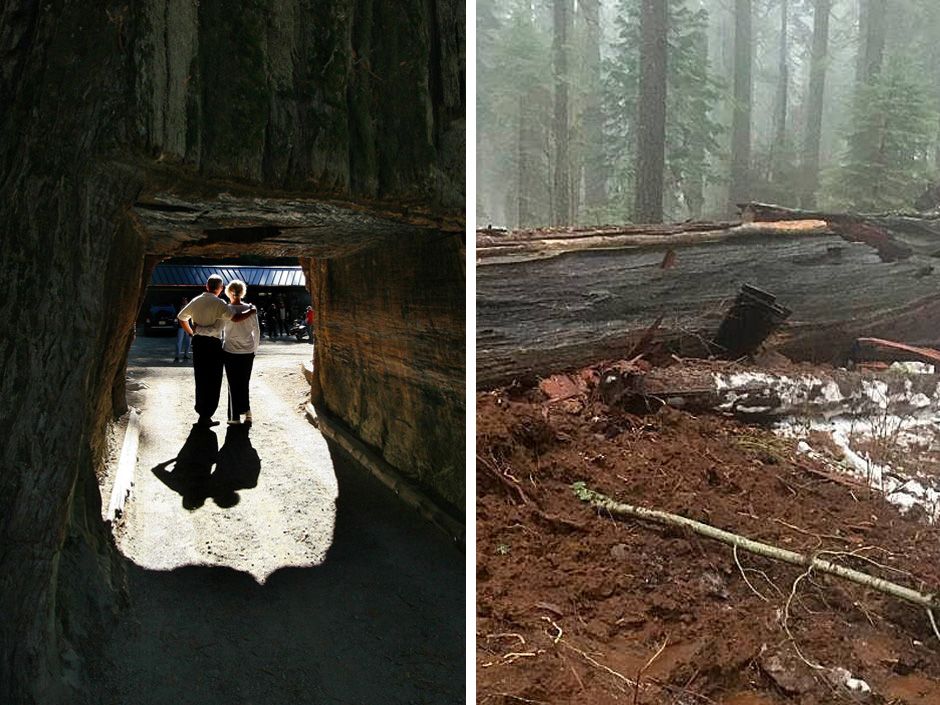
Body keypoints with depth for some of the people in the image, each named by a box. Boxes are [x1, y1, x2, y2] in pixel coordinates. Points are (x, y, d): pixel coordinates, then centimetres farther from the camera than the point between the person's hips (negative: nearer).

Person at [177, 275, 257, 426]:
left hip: (198, 342, 6)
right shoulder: (219, 304, -13)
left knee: (200, 377, 17)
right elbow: (235, 318, -22)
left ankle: (200, 409, 27)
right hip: (213, 344, -6)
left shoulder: (196, 301, 7)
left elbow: (181, 318, 18)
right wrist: (251, 312, -6)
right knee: (213, 380, 2)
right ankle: (205, 416, 2)